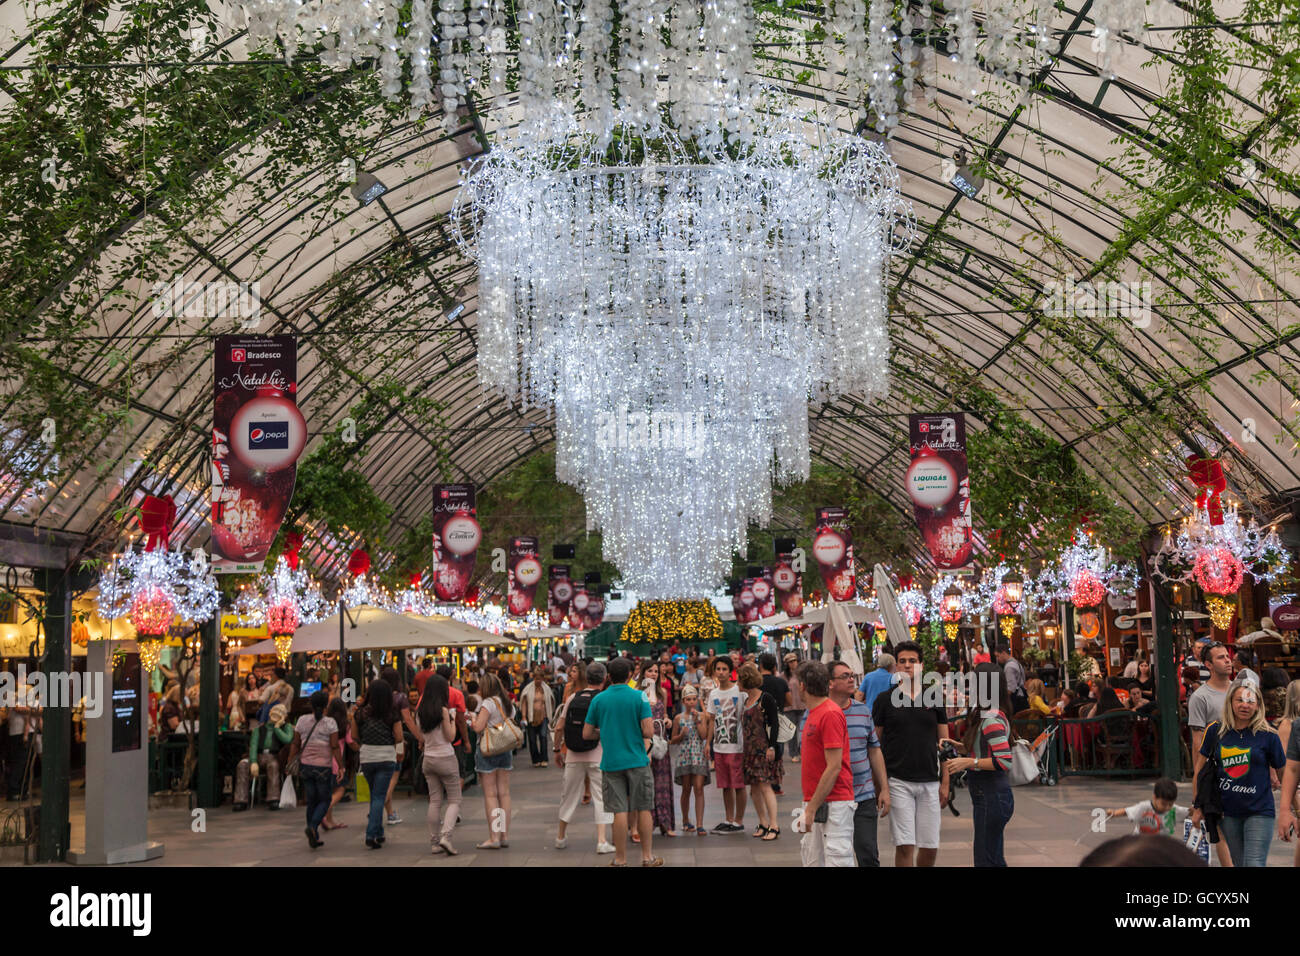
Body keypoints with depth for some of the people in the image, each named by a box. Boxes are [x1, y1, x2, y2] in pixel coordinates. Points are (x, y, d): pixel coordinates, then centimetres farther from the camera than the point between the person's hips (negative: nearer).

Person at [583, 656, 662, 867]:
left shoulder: (598, 699, 1)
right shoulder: (639, 698, -5)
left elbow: (587, 734, 4)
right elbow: (648, 732, -12)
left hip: (611, 762, 1)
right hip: (637, 761, -1)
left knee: (619, 811, 3)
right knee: (643, 809, 8)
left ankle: (621, 858, 6)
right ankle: (647, 857, 12)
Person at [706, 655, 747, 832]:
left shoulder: (740, 691, -5)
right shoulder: (713, 694, 11)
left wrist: (747, 744, -10)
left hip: (736, 746, -5)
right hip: (719, 747, 5)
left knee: (739, 785, -1)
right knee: (725, 786, 10)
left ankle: (739, 821, 6)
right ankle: (729, 820, 18)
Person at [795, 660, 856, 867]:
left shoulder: (830, 714, -15)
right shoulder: (811, 714, 15)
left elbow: (834, 767, -18)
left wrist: (811, 808, -18)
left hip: (833, 805, -10)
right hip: (815, 805, 10)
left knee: (838, 860, -9)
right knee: (813, 862, 10)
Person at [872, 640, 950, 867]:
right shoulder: (885, 700, 2)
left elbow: (944, 743, 10)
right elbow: (875, 744, 4)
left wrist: (945, 782, 5)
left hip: (929, 782, 2)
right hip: (898, 781, -2)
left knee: (930, 847, 5)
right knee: (905, 846, -8)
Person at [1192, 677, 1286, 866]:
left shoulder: (1267, 735, -6)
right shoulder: (1215, 730, -1)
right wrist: (1198, 807, 12)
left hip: (1259, 810, -3)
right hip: (1227, 811, 3)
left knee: (1255, 863, -12)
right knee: (1239, 863, 14)